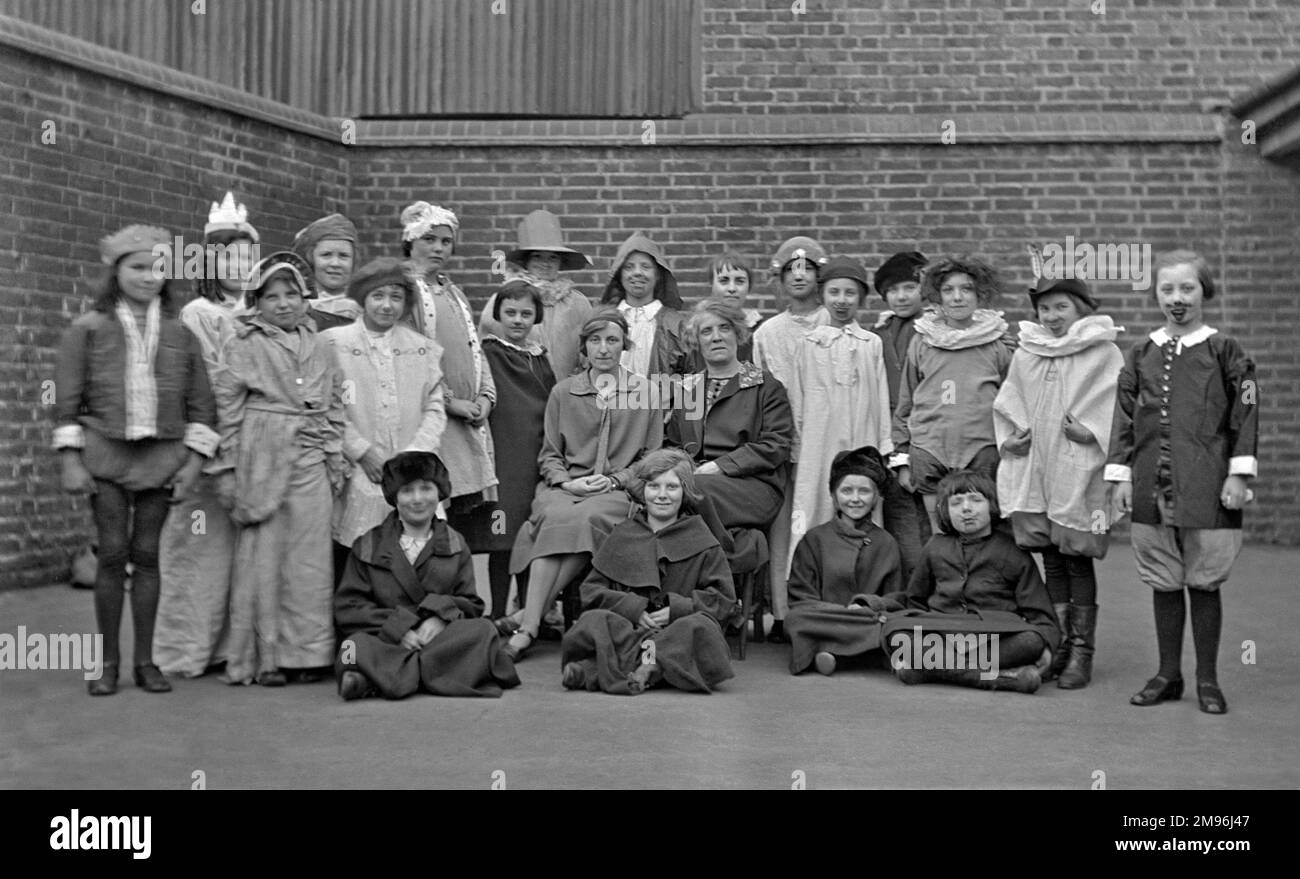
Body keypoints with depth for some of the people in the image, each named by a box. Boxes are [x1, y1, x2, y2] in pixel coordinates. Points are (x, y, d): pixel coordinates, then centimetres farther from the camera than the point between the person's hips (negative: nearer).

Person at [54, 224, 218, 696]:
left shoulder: (180, 333, 7)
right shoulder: (88, 329, 2)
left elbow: (200, 402, 7)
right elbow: (67, 400, 0)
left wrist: (194, 459, -1)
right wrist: (71, 459, -5)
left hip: (161, 455, 1)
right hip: (105, 453, -1)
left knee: (147, 555, 5)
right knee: (112, 554, -1)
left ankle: (145, 660, 13)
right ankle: (107, 661, 10)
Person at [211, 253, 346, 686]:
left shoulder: (317, 346, 14)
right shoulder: (244, 345, 2)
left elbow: (335, 405, 15)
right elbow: (227, 406, -1)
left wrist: (335, 457, 9)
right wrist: (229, 466, -4)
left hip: (310, 461, 4)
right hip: (262, 458, -3)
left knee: (310, 558, 3)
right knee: (262, 556, 0)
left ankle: (307, 651, 11)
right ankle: (263, 657, 8)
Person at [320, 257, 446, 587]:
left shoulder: (423, 349, 14)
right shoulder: (333, 343, 4)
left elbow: (434, 408, 10)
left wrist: (415, 454, -4)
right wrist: (362, 451, -9)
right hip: (355, 480, -2)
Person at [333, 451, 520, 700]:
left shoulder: (455, 545, 18)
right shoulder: (368, 546, 13)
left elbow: (472, 604, 11)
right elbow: (347, 607, 4)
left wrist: (441, 617, -12)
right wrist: (398, 628, -13)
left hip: (442, 639, 2)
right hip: (386, 641, -2)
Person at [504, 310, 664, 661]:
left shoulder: (645, 392, 11)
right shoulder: (562, 392, 14)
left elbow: (652, 458, 10)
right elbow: (549, 455, 15)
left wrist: (614, 479, -6)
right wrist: (566, 481, -5)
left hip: (619, 491, -1)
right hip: (563, 486, 1)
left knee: (586, 519, -35)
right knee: (557, 517, -34)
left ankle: (530, 616, -32)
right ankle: (526, 629, -39)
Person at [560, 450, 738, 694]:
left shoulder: (701, 541, 13)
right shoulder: (621, 536, 18)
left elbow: (724, 600, 6)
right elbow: (591, 591, 10)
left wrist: (677, 608, -10)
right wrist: (633, 609, -8)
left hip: (677, 626, -1)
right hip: (625, 627, 1)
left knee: (702, 628, -35)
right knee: (593, 621, -28)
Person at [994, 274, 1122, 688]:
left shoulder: (1103, 354, -2)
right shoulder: (1025, 354, 13)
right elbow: (1006, 404, 18)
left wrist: (1093, 431, -21)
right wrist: (1009, 438, 2)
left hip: (1078, 471, -4)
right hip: (1033, 469, 5)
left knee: (1077, 560, -1)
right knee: (1052, 561, 10)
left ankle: (1082, 651, 7)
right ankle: (1059, 647, 19)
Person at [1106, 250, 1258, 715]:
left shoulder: (1224, 351, 1)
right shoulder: (1142, 355, 9)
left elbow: (1246, 413, -1)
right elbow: (1124, 416, 10)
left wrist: (1239, 474, -7)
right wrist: (1120, 475, 5)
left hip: (1207, 486, -3)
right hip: (1152, 485, 3)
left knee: (1204, 581, 4)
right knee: (1163, 582, 10)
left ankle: (1207, 678, 16)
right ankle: (1168, 674, 21)